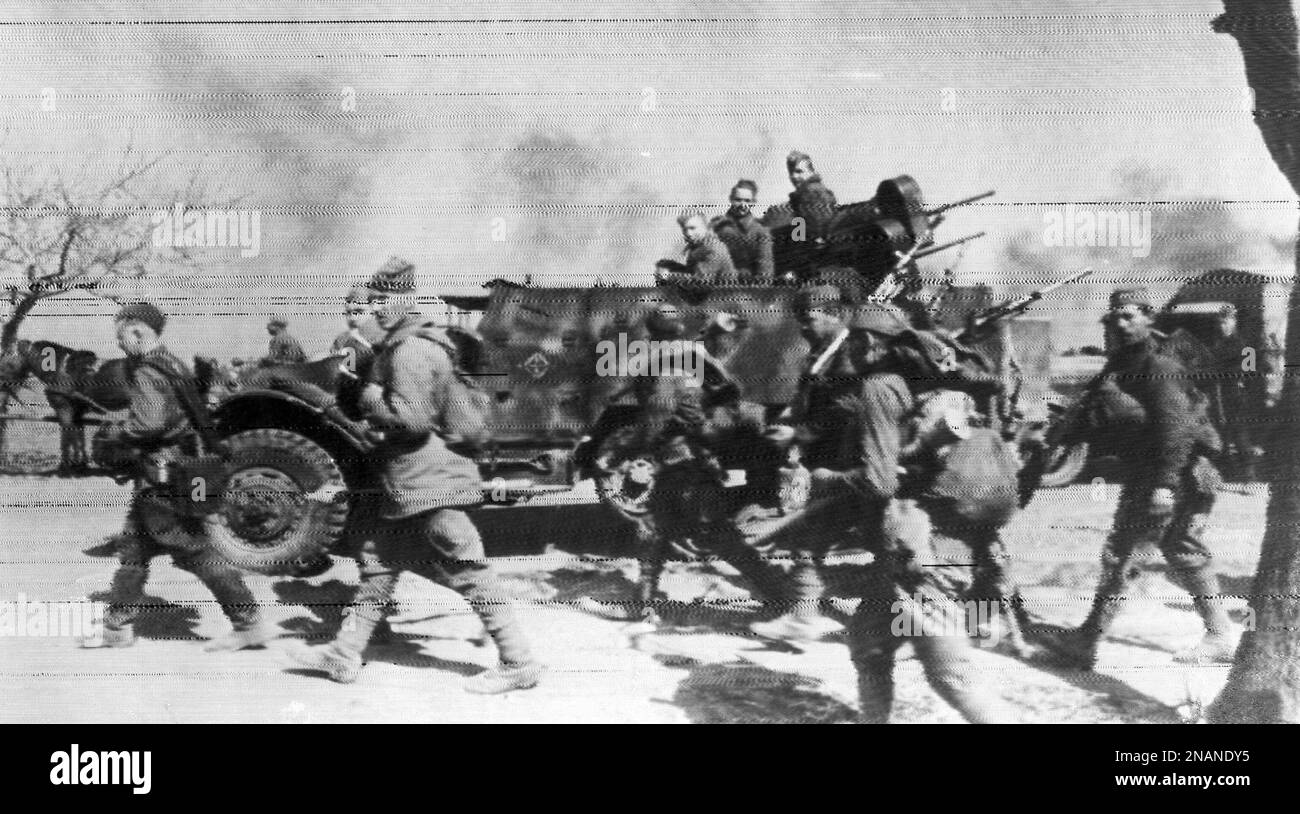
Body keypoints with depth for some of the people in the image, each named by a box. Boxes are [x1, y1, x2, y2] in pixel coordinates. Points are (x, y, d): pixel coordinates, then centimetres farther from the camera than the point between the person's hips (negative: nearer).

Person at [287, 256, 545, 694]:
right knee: (378, 558, 16)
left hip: (428, 485, -11)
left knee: (469, 573, -5)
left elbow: (412, 418, -27)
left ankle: (519, 663, 2)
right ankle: (344, 655, 25)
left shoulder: (410, 350, -17)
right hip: (410, 482, 11)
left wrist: (372, 400, -10)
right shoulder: (422, 342, 15)